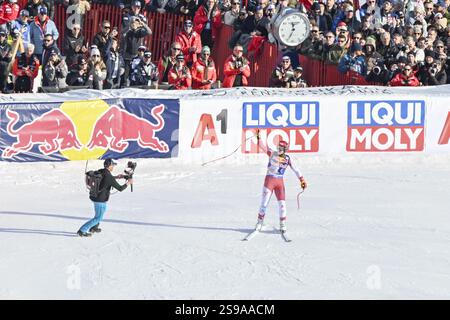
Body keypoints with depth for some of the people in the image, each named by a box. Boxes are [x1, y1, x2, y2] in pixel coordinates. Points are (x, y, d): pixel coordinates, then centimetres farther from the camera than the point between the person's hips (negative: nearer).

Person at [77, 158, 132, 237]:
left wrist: (116, 177, 19)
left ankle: (93, 228, 41)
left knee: (103, 210, 32)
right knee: (98, 218, 6)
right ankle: (82, 230, 2)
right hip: (100, 200, -8)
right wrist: (128, 183, 0)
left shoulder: (100, 171, -1)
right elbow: (120, 188, -16)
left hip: (94, 196, 8)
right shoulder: (110, 177, -24)